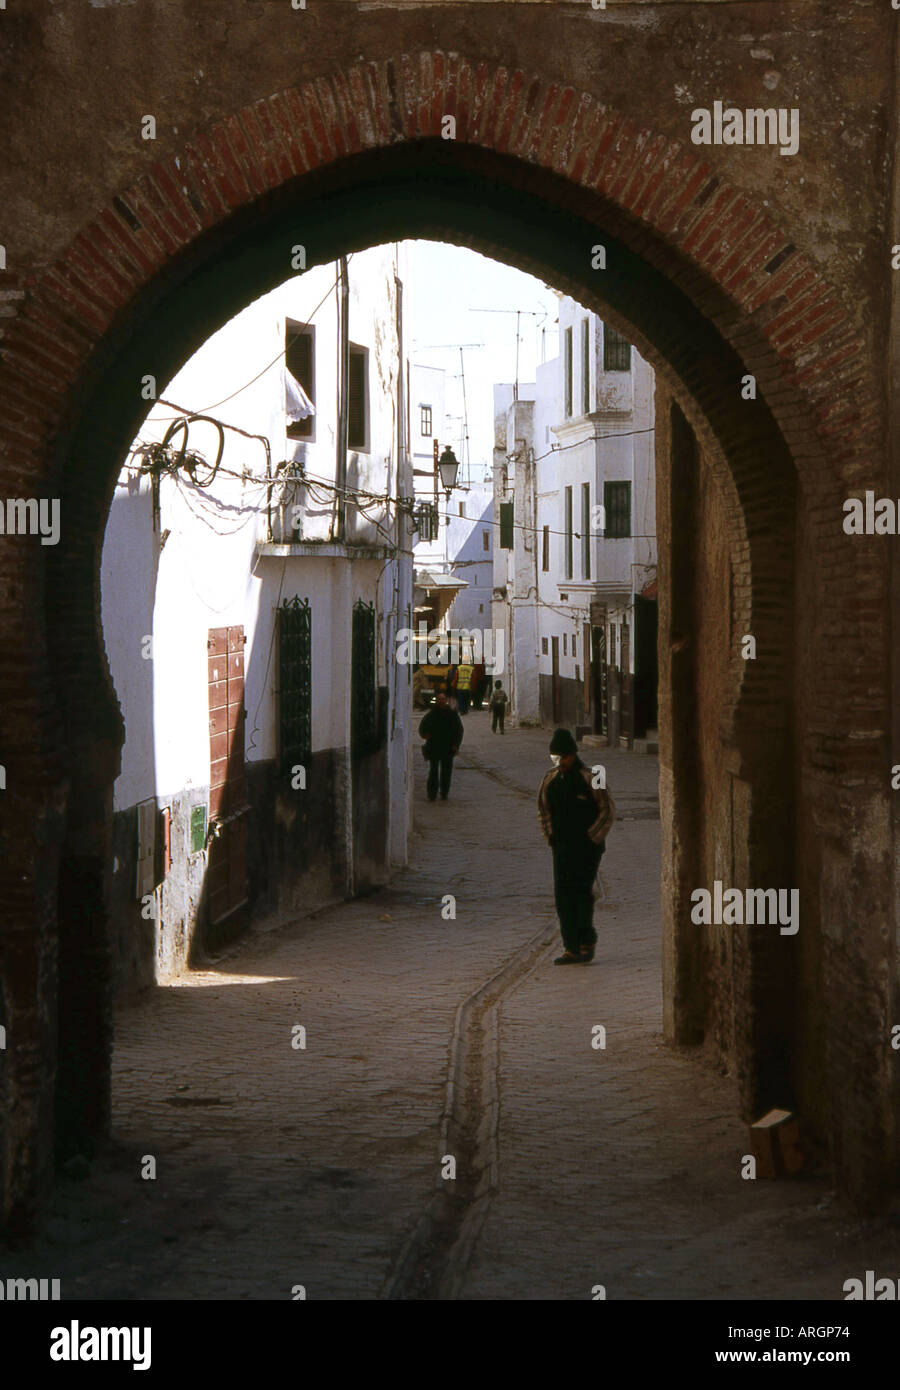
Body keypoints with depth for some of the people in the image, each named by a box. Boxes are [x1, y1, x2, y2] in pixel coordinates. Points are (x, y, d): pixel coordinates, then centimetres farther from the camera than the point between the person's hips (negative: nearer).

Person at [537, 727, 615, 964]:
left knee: (581, 893, -10)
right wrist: (550, 837, 13)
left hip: (587, 847, -6)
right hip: (562, 847, 6)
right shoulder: (551, 780, 7)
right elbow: (544, 810, 21)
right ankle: (571, 949, 6)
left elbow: (608, 810, -5)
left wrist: (594, 838, -7)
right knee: (563, 896, 1)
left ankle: (587, 942, 5)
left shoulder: (590, 779, -10)